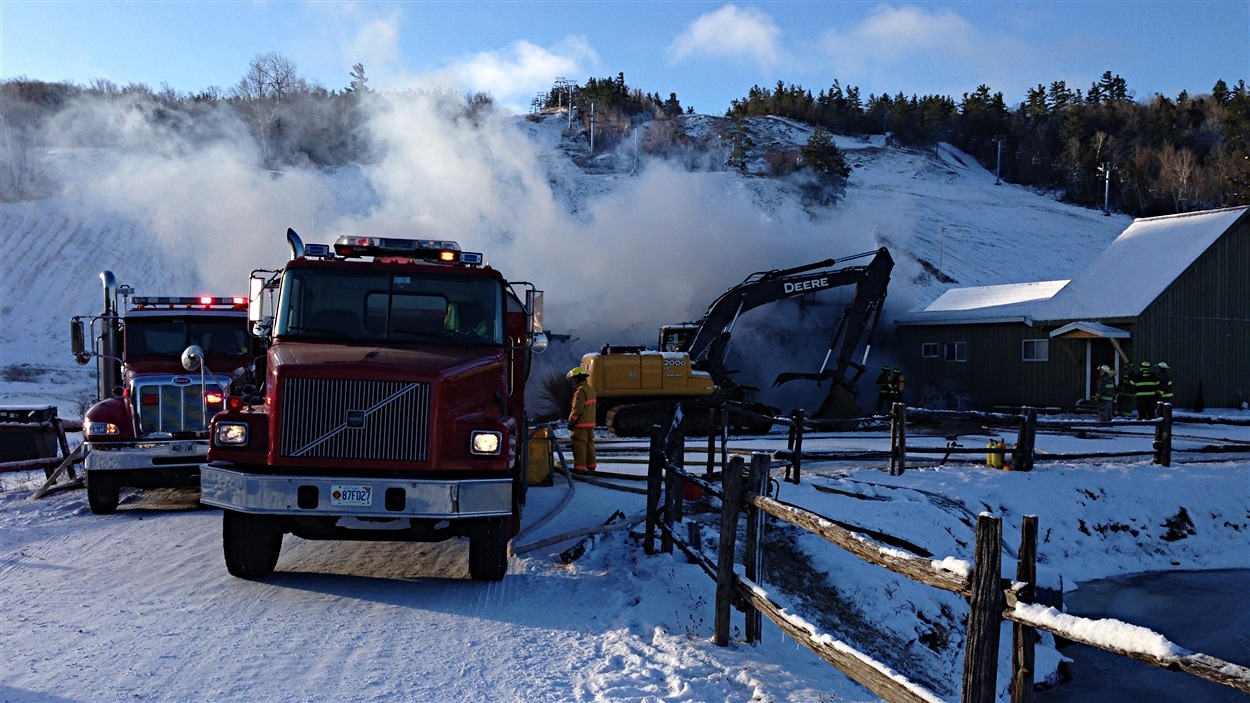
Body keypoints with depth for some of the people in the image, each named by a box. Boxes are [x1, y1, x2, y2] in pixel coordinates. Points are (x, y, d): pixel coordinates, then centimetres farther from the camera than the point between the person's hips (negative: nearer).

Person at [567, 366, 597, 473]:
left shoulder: (580, 391, -16)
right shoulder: (590, 389, 14)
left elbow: (577, 409, -20)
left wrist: (571, 421, -13)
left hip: (581, 424, -9)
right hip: (590, 423, 10)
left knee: (579, 445, -6)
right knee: (589, 444, 14)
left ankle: (580, 467, -7)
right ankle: (591, 465, 21)